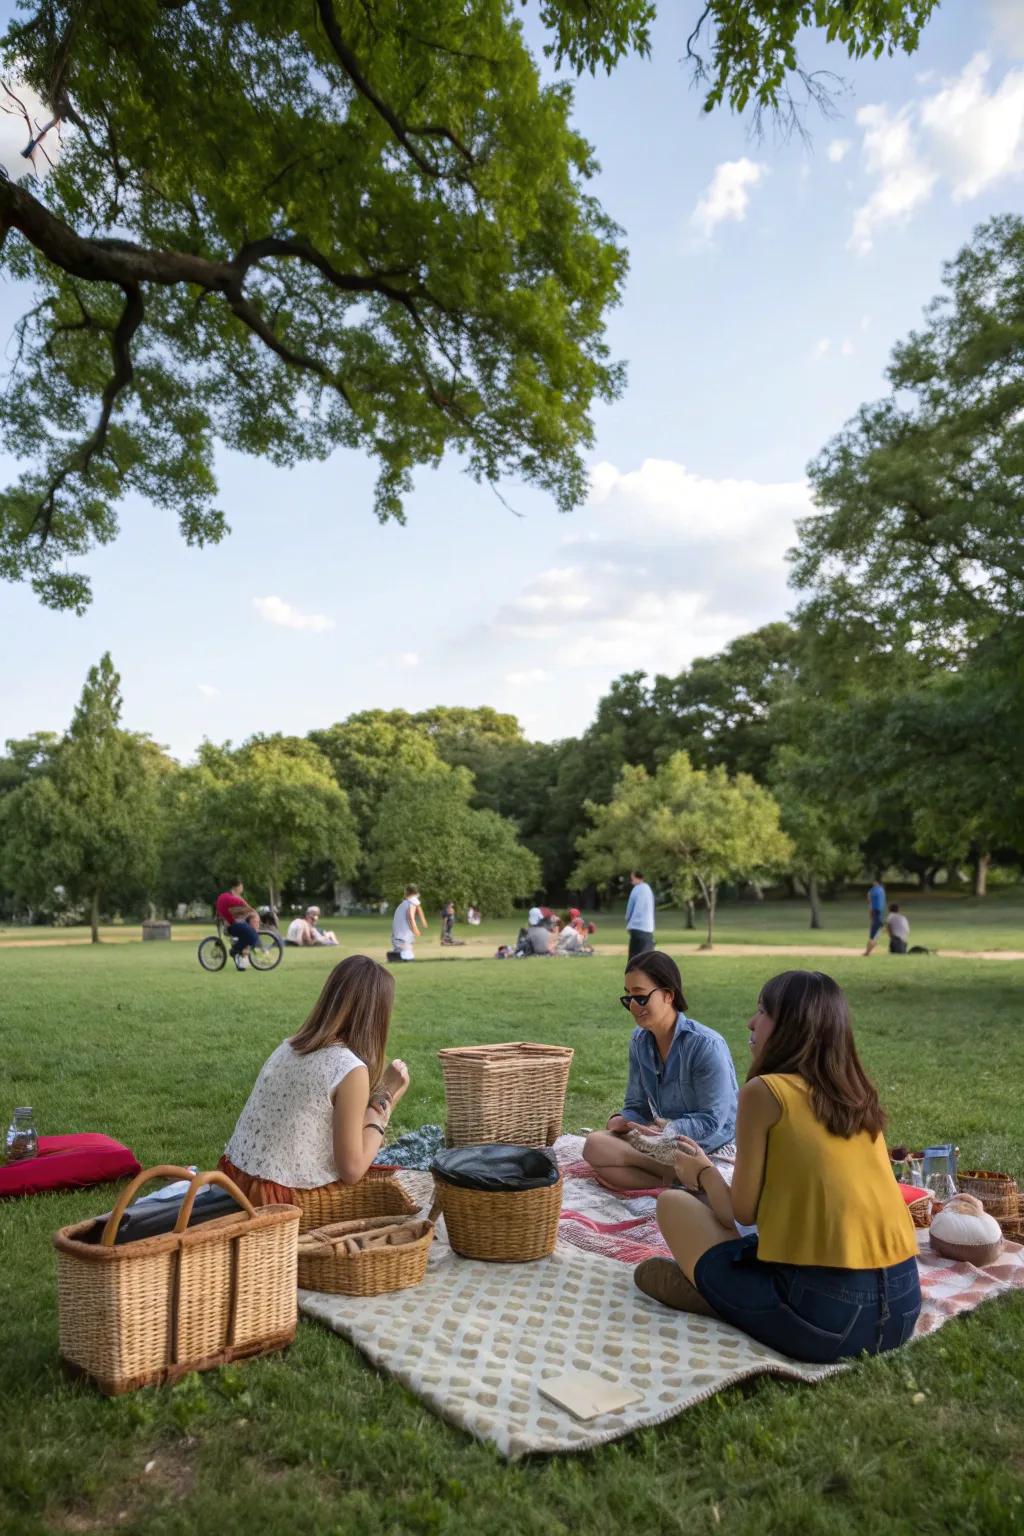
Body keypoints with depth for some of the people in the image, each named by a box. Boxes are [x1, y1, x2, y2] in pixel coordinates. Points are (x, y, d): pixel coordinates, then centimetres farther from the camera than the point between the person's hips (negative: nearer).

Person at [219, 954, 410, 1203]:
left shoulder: (290, 1046, 5)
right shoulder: (351, 1069, -16)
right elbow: (351, 1170, -10)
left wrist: (381, 1094, 7)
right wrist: (384, 1099, -2)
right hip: (279, 1199, -7)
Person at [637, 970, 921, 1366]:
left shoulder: (764, 1090, -7)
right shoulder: (857, 1094, 11)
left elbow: (741, 1212, -3)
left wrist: (703, 1173, 19)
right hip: (902, 1306, 6)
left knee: (672, 1203, 9)